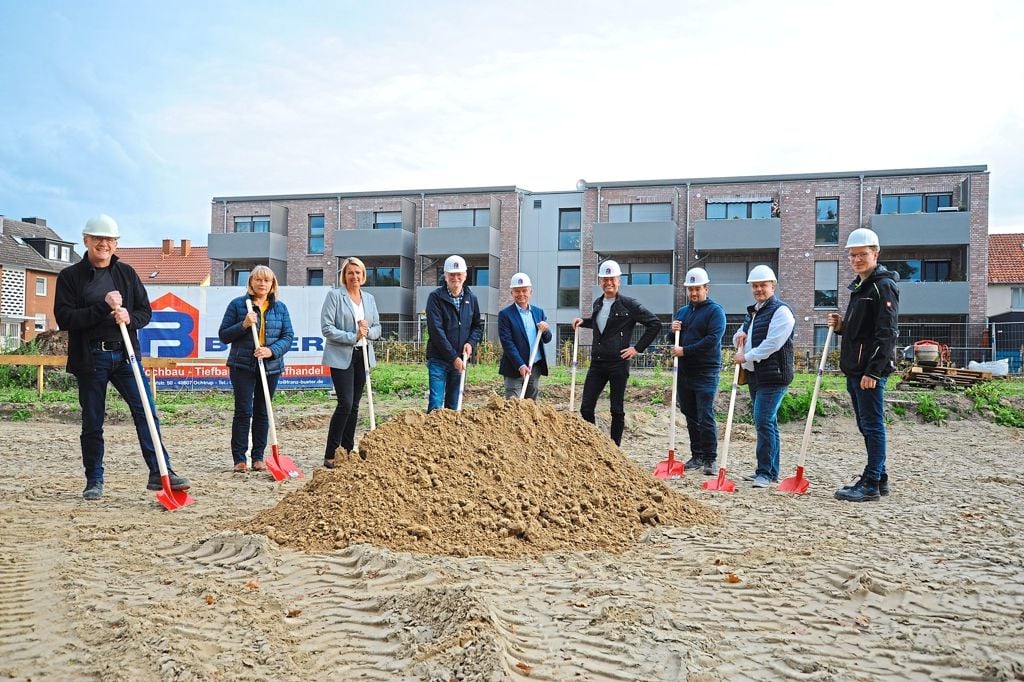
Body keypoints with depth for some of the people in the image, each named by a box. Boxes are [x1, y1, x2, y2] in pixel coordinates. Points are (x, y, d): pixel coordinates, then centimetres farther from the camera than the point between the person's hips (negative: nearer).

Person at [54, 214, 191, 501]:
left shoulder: (126, 273, 9)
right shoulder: (70, 276, 1)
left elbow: (146, 311, 9)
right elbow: (64, 318, -9)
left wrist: (129, 317, -13)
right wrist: (103, 307, -19)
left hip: (125, 354, 2)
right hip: (90, 358, -2)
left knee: (146, 412, -7)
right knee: (92, 422, 6)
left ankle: (160, 472, -5)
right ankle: (94, 481, 18)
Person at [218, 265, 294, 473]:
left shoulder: (280, 308, 8)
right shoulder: (237, 304, 1)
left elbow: (288, 336, 2)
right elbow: (223, 335, 0)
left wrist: (271, 350, -16)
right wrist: (243, 325, -17)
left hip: (271, 367, 3)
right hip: (243, 366, -3)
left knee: (262, 413, 9)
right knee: (243, 412, -4)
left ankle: (258, 457, 17)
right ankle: (239, 458, 3)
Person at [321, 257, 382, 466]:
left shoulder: (369, 298, 13)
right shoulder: (334, 295, -3)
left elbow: (377, 328, 15)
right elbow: (326, 327, -11)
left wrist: (368, 331, -8)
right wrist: (353, 337, -17)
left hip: (362, 355, 6)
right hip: (341, 356, -6)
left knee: (354, 405, 8)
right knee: (345, 403, -14)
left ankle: (348, 450, 17)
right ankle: (330, 454, -5)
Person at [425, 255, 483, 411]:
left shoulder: (471, 298, 9)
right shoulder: (436, 297, -6)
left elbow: (478, 326, 18)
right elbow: (436, 331, -12)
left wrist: (471, 342, -4)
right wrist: (453, 357, -15)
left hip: (460, 360, 4)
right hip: (438, 359, -4)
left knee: (453, 406, 9)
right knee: (435, 404, -9)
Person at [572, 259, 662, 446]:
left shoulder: (629, 304, -7)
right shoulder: (597, 304, 12)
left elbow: (655, 323, -6)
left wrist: (638, 348, -7)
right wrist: (583, 322, 14)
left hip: (618, 363, -5)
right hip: (596, 363, 5)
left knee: (617, 410, 4)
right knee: (586, 407, 2)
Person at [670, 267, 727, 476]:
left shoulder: (715, 311, -4)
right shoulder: (681, 312, 17)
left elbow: (713, 340, -17)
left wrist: (685, 351, -17)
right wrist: (673, 331, -1)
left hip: (706, 372, -6)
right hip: (684, 372, 7)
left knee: (705, 417, -8)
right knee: (690, 416, 10)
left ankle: (710, 459, -1)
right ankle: (697, 456, 19)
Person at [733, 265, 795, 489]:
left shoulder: (781, 311, -10)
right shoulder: (753, 311, 18)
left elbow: (772, 344, -20)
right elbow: (741, 336, 27)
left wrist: (746, 357, -14)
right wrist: (739, 336, 3)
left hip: (773, 376, -9)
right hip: (755, 375, 9)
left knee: (764, 422, -14)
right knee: (767, 422, 13)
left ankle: (766, 472, -8)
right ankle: (769, 471, 20)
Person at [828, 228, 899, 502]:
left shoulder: (883, 286, -10)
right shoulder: (859, 286, 20)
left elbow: (887, 333, -18)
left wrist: (873, 371, -22)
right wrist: (841, 326, 6)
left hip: (871, 370, -10)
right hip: (854, 369, 10)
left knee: (872, 425, -5)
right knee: (866, 426, 14)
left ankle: (871, 485, -1)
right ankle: (878, 479, 23)